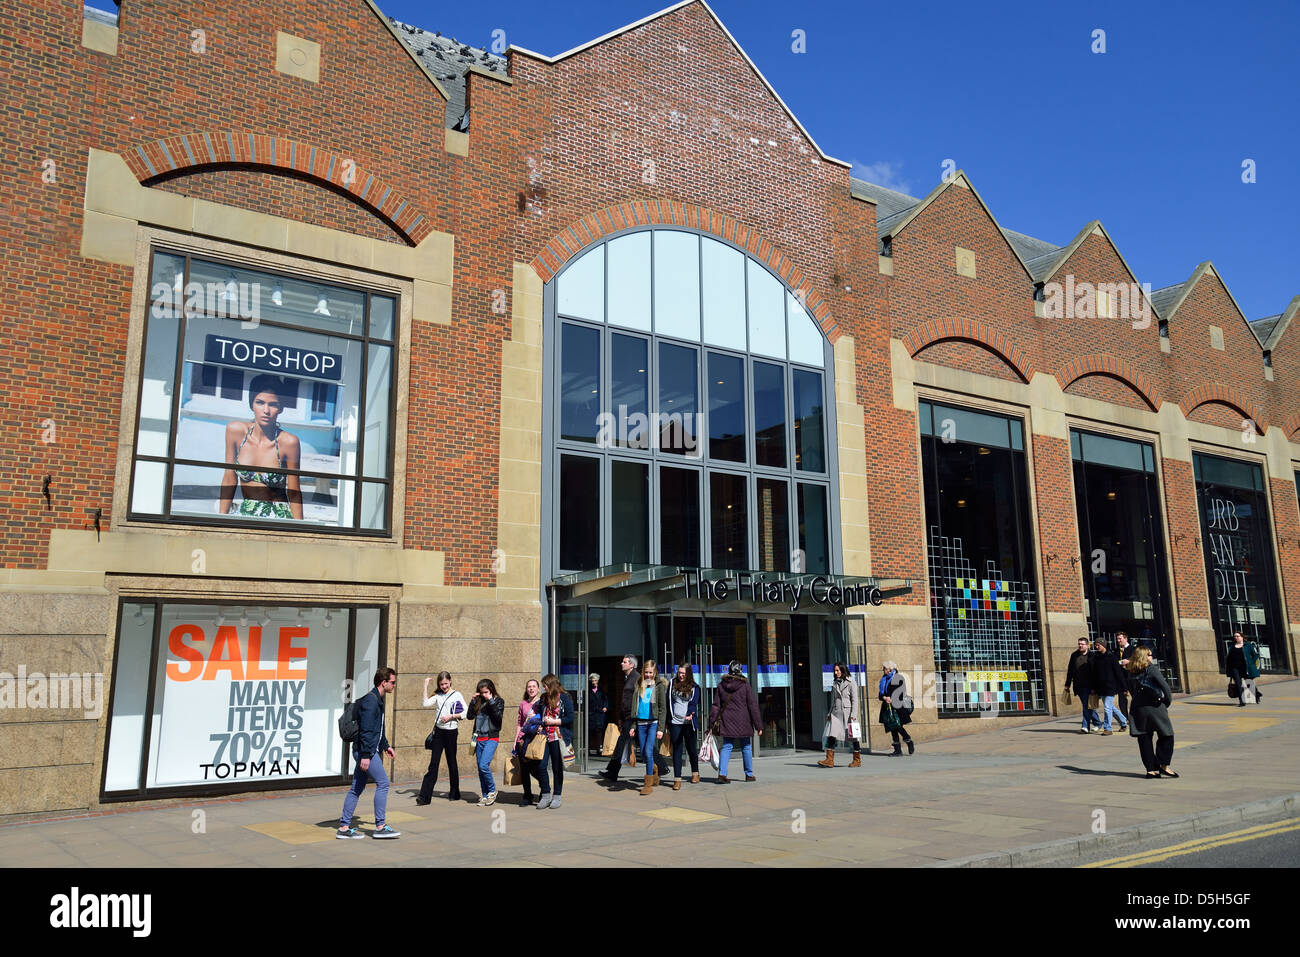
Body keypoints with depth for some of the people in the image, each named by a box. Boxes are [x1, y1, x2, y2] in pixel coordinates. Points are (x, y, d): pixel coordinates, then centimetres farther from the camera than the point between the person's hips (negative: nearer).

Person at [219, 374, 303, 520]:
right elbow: (229, 478, 5)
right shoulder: (236, 431, -4)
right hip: (245, 512, 3)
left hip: (278, 517, -3)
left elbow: (293, 493, -7)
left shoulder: (289, 442, -13)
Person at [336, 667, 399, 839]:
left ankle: (344, 827, 15)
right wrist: (365, 755, -23)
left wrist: (385, 745, 29)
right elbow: (366, 730, -21)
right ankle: (380, 826, -1)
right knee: (383, 783, -7)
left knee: (357, 788, 11)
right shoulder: (370, 700, -16)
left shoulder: (378, 700, 17)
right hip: (366, 750, -10)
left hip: (368, 750, 10)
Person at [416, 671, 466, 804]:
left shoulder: (457, 695, -1)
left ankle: (455, 793, 22)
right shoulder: (438, 696, 10)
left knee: (452, 762, 8)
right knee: (433, 764, -3)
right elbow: (426, 703, -8)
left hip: (451, 732, -3)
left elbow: (466, 713, -5)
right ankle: (425, 796, -5)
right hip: (438, 731, 3)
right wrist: (426, 686, -5)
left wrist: (451, 716, -15)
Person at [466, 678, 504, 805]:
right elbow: (470, 716, 5)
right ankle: (485, 796, 16)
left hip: (492, 738, -5)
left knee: (484, 765, -18)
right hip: (479, 738, 5)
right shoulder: (479, 702, 11)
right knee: (480, 768, 6)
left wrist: (491, 701, -17)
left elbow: (498, 717, -14)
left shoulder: (498, 701, 0)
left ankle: (492, 791, 2)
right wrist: (473, 701, -3)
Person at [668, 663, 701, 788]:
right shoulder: (673, 684, 8)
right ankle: (677, 779, 0)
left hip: (689, 722, -1)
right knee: (677, 750, -1)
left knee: (691, 748, 9)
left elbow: (693, 703, -9)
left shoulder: (694, 687, 3)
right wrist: (667, 721, 10)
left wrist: (690, 714, -29)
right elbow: (668, 702, 11)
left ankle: (695, 773, 31)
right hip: (675, 722, 1)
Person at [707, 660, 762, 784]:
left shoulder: (721, 686, 3)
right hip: (743, 722, -2)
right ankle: (749, 774, 19)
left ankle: (722, 774, -10)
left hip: (727, 722, 2)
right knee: (746, 747, 11)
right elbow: (753, 706, -5)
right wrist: (758, 725, -2)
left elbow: (715, 706, 4)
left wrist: (712, 724, 7)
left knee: (726, 747, 4)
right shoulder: (745, 685, -6)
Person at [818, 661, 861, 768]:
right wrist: (829, 713, 14)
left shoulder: (851, 682, -3)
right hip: (836, 713, 5)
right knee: (831, 736, -5)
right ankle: (829, 760, -5)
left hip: (847, 712, -5)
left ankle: (857, 760, 13)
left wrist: (853, 715, -14)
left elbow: (855, 700, -6)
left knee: (852, 736, 2)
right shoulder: (834, 683, 14)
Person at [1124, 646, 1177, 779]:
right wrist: (1168, 702, -2)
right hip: (1155, 708, -5)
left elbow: (1131, 689, 8)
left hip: (1138, 709, 5)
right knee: (1166, 736, 9)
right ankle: (1164, 766, 5)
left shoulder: (1133, 673, 6)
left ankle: (1150, 769, 10)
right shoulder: (1152, 669, -9)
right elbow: (1164, 686, -13)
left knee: (1144, 739, 7)